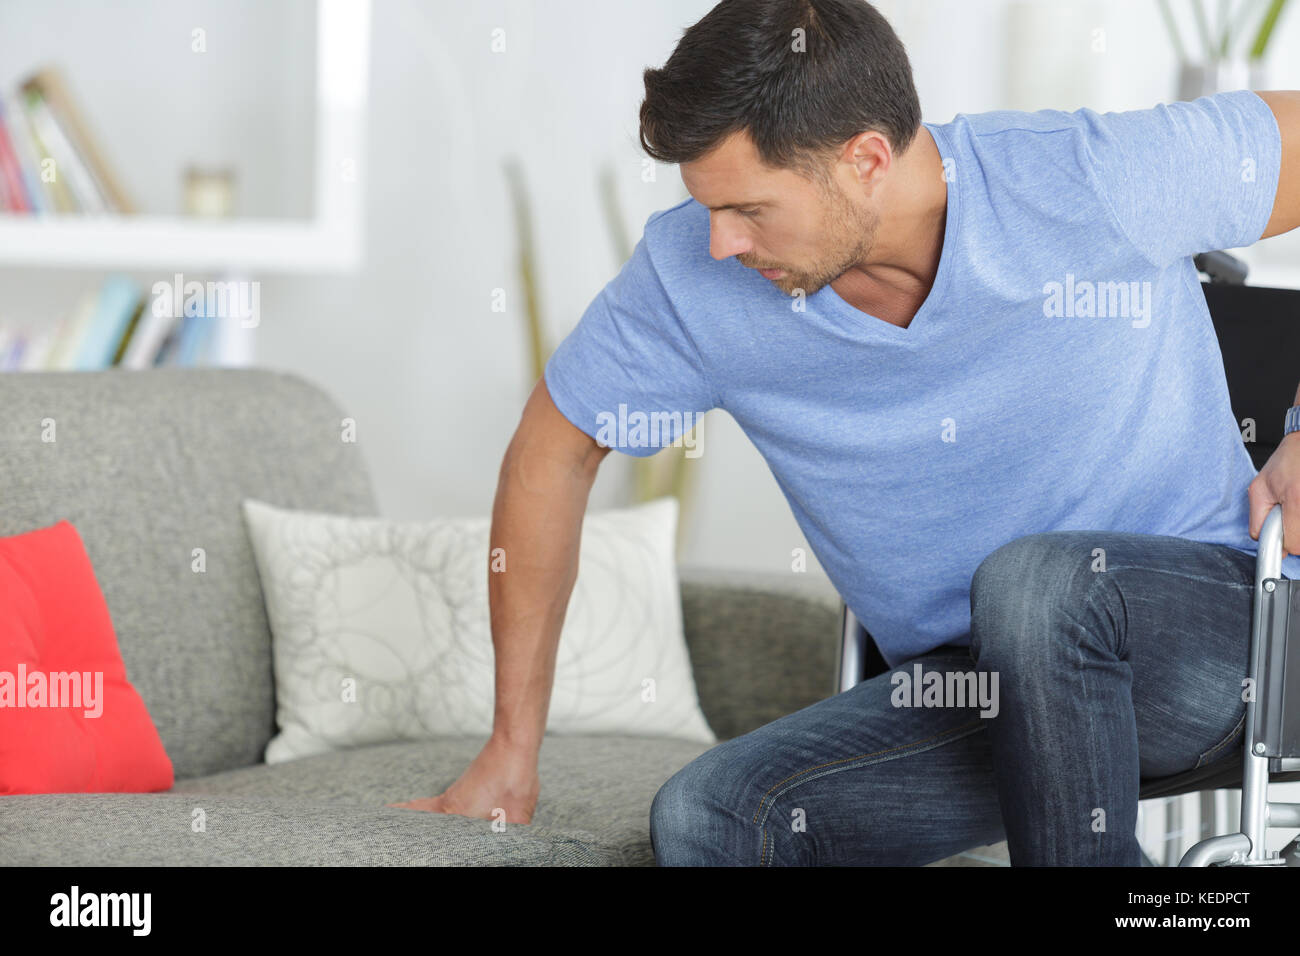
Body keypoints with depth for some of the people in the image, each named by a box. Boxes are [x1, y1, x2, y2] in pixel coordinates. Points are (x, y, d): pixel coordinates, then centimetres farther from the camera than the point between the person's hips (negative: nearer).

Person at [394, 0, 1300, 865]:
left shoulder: (1095, 182, -20)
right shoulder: (689, 274, -10)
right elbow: (552, 452, 5)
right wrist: (512, 753, 8)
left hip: (1205, 619, -3)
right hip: (965, 693, 4)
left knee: (1030, 581, -37)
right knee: (704, 822, -21)